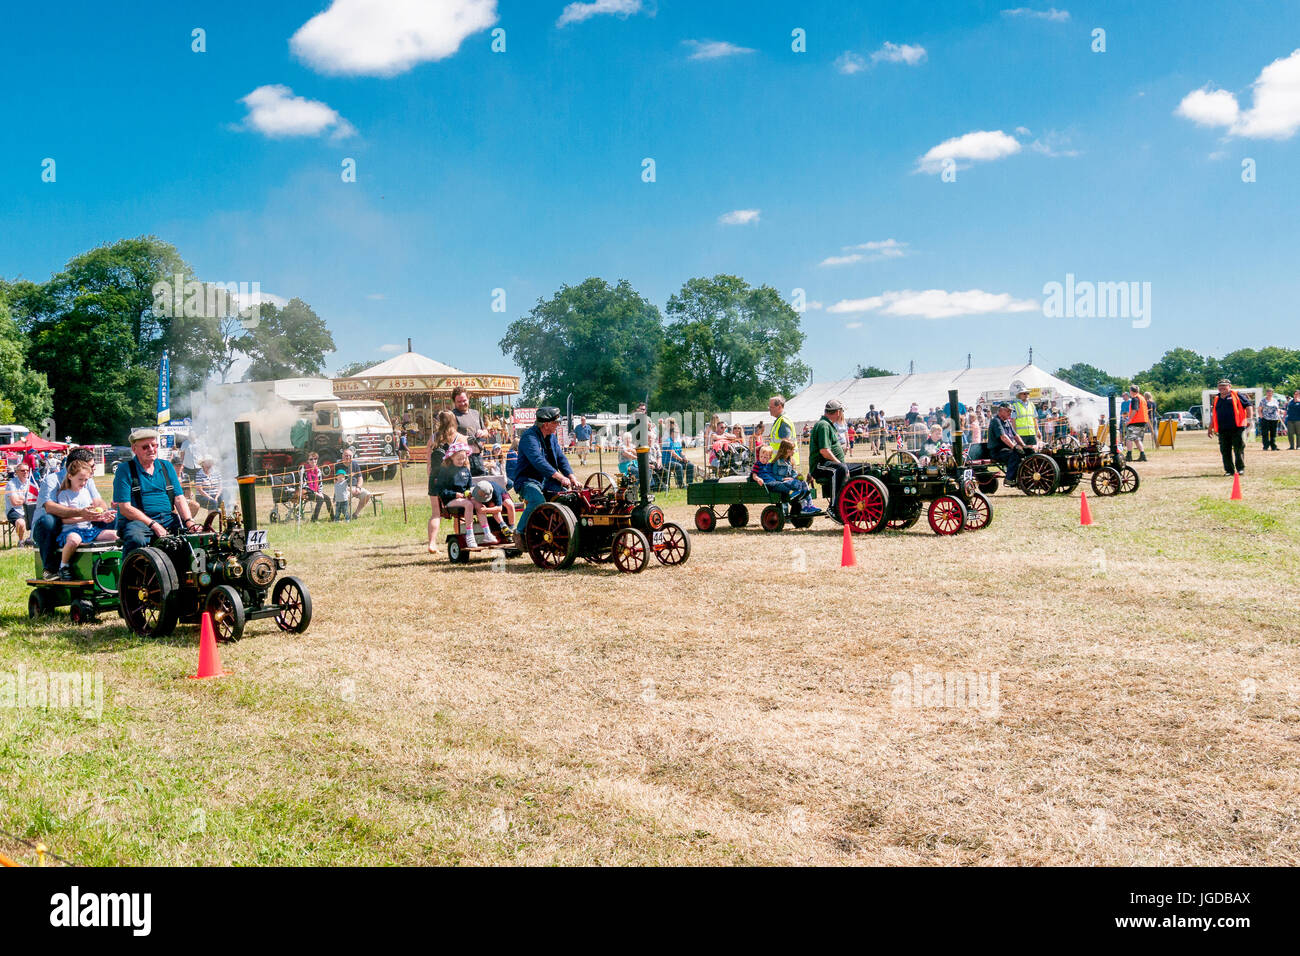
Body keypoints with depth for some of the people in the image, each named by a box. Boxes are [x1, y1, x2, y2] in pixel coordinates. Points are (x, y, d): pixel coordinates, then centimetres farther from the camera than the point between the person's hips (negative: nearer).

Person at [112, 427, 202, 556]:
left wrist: (189, 522, -9)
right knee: (136, 540, -37)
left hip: (168, 518, 4)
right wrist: (154, 525, -17)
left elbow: (179, 499, 11)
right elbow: (125, 508, -7)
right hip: (137, 520, -4)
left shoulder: (166, 466, 17)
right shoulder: (125, 470, 2)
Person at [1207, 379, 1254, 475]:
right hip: (1222, 430, 4)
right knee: (1225, 451, 2)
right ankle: (1229, 470, 10)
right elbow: (1213, 415, 26)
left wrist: (1248, 418, -9)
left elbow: (1248, 405, 2)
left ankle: (1240, 468, 7)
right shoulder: (1216, 399, 20)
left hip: (1237, 427, -4)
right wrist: (1210, 429, 24)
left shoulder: (1236, 395, 6)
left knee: (1239, 448, -4)